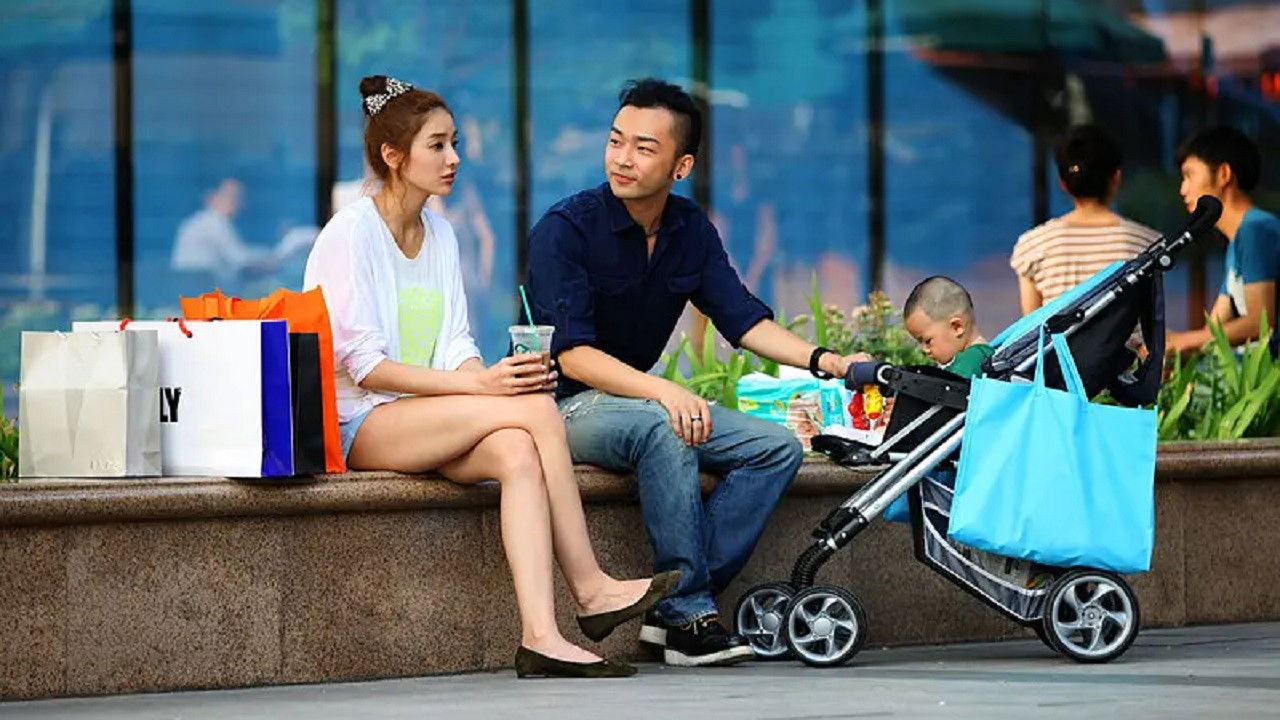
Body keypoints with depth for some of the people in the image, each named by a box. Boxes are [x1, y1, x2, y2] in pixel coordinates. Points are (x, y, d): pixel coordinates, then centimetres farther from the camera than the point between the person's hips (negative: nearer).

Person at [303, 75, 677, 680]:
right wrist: (481, 386, -25)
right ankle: (589, 588, -19)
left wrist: (491, 376, -15)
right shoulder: (351, 233, -9)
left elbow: (456, 348, 10)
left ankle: (540, 636, -39)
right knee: (536, 411, -25)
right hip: (357, 425, -6)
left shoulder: (440, 234, 15)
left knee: (517, 453, -28)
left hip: (424, 421, 6)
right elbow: (362, 364, -17)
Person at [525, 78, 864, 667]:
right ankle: (687, 613, -30)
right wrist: (664, 391, -37)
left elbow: (744, 320, 4)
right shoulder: (565, 228, -16)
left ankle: (672, 606, -18)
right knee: (664, 430, -37)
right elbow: (574, 354, -23)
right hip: (564, 406, -7)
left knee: (776, 447, -10)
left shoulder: (691, 231, 5)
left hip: (643, 398, 7)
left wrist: (824, 361, -14)